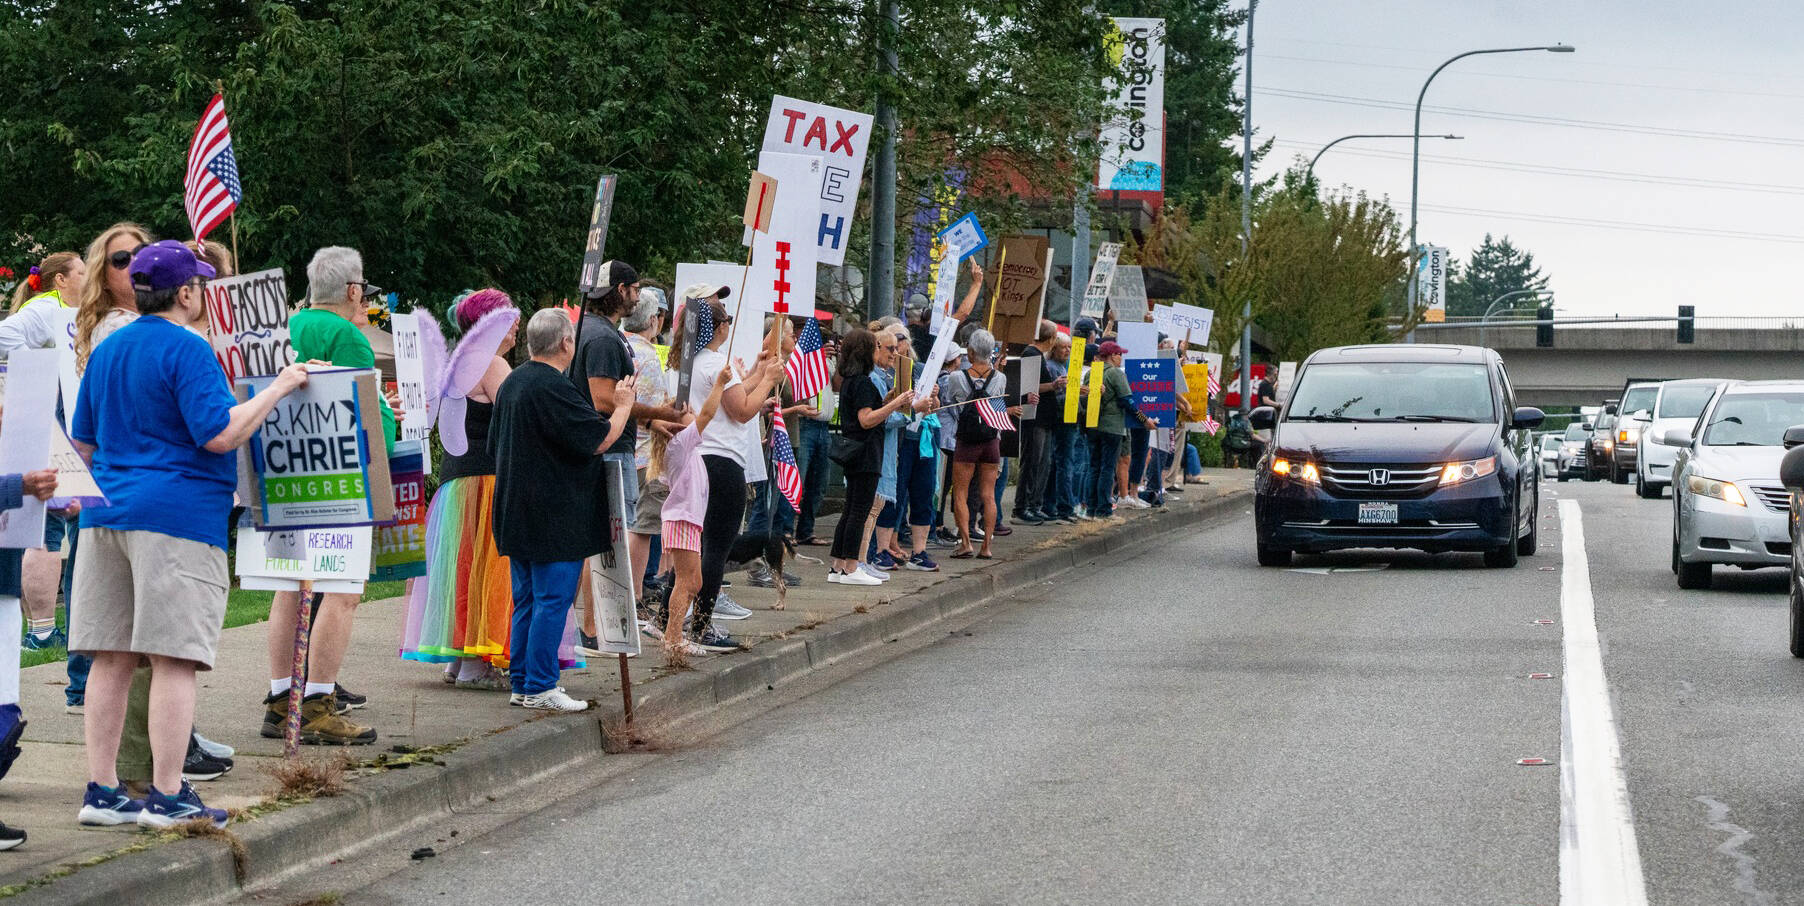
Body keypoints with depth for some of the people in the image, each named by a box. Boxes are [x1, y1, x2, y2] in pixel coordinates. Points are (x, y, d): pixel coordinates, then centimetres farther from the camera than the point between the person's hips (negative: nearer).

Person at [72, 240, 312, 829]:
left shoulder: (106, 351, 16)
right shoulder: (186, 350, -9)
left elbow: (82, 444, 22)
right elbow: (220, 434, -17)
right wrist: (279, 387, -8)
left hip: (108, 515, 8)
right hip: (177, 516, -8)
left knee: (111, 659, 7)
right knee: (173, 660, -5)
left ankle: (101, 791, 8)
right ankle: (167, 796, -6)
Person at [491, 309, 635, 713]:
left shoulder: (511, 384, 12)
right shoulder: (555, 389, -19)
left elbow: (495, 446, 21)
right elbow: (599, 440, -18)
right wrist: (623, 406, -1)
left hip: (515, 513, 9)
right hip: (555, 514, -9)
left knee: (527, 599, 14)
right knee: (553, 599, -5)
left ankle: (521, 682, 17)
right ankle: (540, 688, -5)